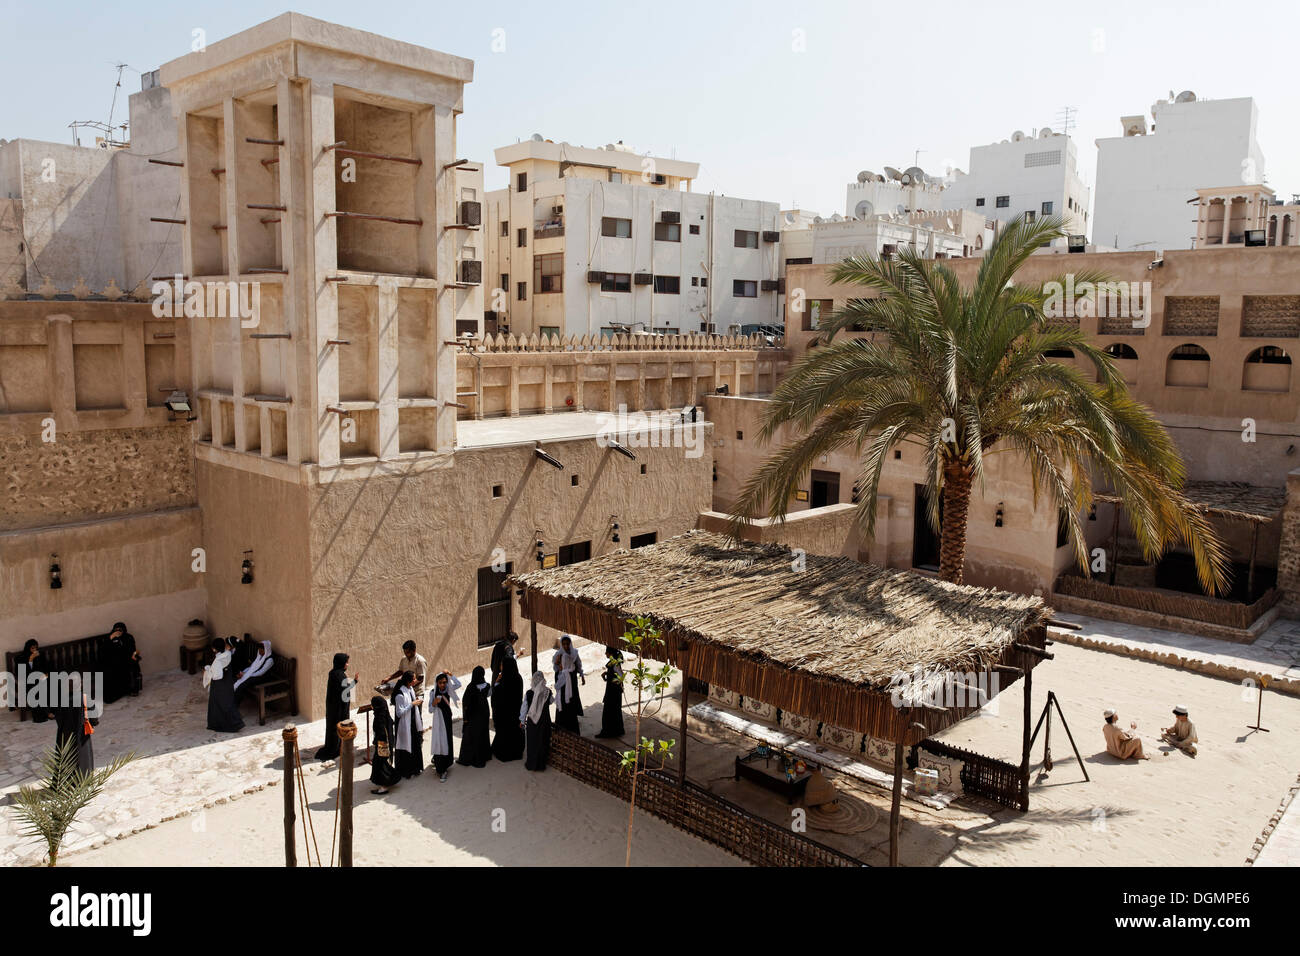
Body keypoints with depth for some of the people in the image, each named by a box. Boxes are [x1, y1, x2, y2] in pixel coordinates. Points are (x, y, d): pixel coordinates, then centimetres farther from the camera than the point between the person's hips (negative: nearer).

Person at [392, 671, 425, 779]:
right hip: (404, 725, -8)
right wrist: (412, 704, -23)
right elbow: (399, 712, -22)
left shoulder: (411, 689, 3)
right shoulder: (400, 694, -24)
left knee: (415, 745, 16)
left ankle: (414, 768, 31)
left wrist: (418, 702, -1)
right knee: (405, 748, 4)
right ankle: (404, 772, 18)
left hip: (413, 723, 8)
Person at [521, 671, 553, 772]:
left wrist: (522, 721, 5)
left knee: (531, 743, 14)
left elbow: (524, 708, -8)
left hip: (532, 722, -1)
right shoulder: (548, 692, -12)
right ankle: (541, 764, 23)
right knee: (543, 742, 14)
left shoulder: (529, 693, -17)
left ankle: (530, 764, 24)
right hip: (545, 722, 1)